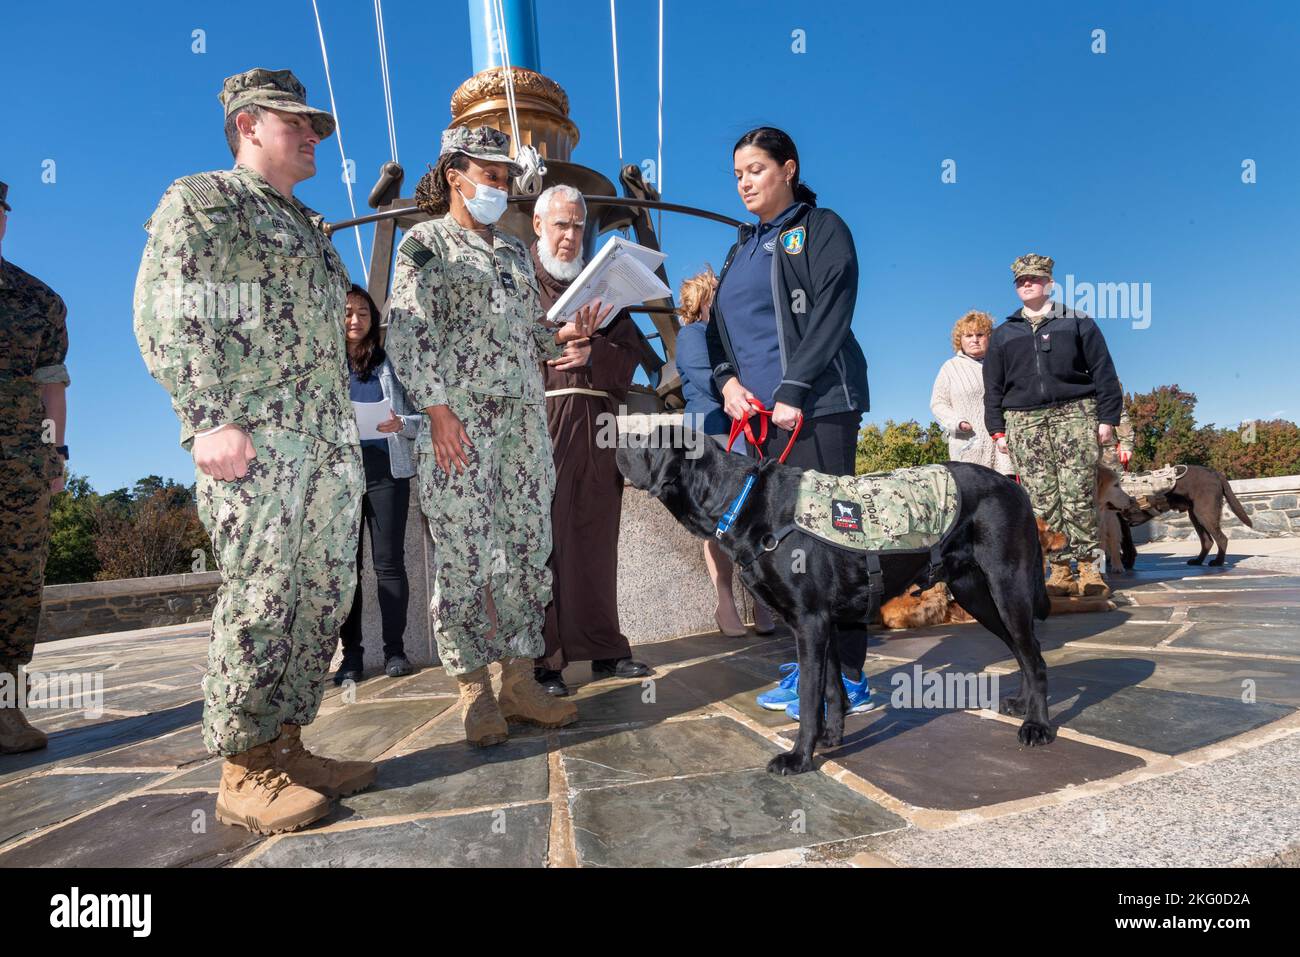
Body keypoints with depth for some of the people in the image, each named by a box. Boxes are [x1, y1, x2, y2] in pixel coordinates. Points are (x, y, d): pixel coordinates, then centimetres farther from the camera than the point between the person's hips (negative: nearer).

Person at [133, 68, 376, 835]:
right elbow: (166, 314, -8)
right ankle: (244, 770, 6)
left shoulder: (307, 225, 27)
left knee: (324, 594, 6)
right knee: (260, 598, -7)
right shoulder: (200, 200, 3)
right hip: (255, 436, -8)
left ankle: (286, 744, 18)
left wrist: (347, 422, 18)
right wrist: (209, 418, -18)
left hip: (330, 437, 8)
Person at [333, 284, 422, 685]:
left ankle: (395, 649, 5)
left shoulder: (391, 363, 10)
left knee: (389, 560, -2)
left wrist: (401, 424, -13)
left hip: (387, 470, -1)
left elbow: (421, 415, 7)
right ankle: (351, 653, 9)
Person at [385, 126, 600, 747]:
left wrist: (564, 335, 4)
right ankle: (474, 690, 7)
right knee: (462, 553, -5)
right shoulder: (425, 243, 5)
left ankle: (520, 679, 13)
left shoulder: (515, 252, 24)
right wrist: (437, 408, -16)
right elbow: (407, 331, -6)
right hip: (459, 418, -6)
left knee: (528, 546, 3)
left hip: (523, 416, 6)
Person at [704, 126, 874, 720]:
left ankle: (847, 678, 2)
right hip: (758, 411, 6)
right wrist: (727, 379, 0)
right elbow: (719, 324, 19)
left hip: (816, 408, -6)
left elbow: (830, 316, -8)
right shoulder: (743, 246, 23)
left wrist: (792, 392, -16)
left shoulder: (821, 228, 4)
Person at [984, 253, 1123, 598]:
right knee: (1042, 500, -3)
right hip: (1024, 422, 2)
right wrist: (997, 430, 7)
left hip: (1074, 414, -2)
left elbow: (1103, 372, 7)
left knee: (1078, 495, -9)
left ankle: (1088, 566, -2)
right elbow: (993, 387, 15)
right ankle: (1059, 570, 0)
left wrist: (1107, 418, 0)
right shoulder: (1003, 334, 18)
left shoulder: (1077, 322, 12)